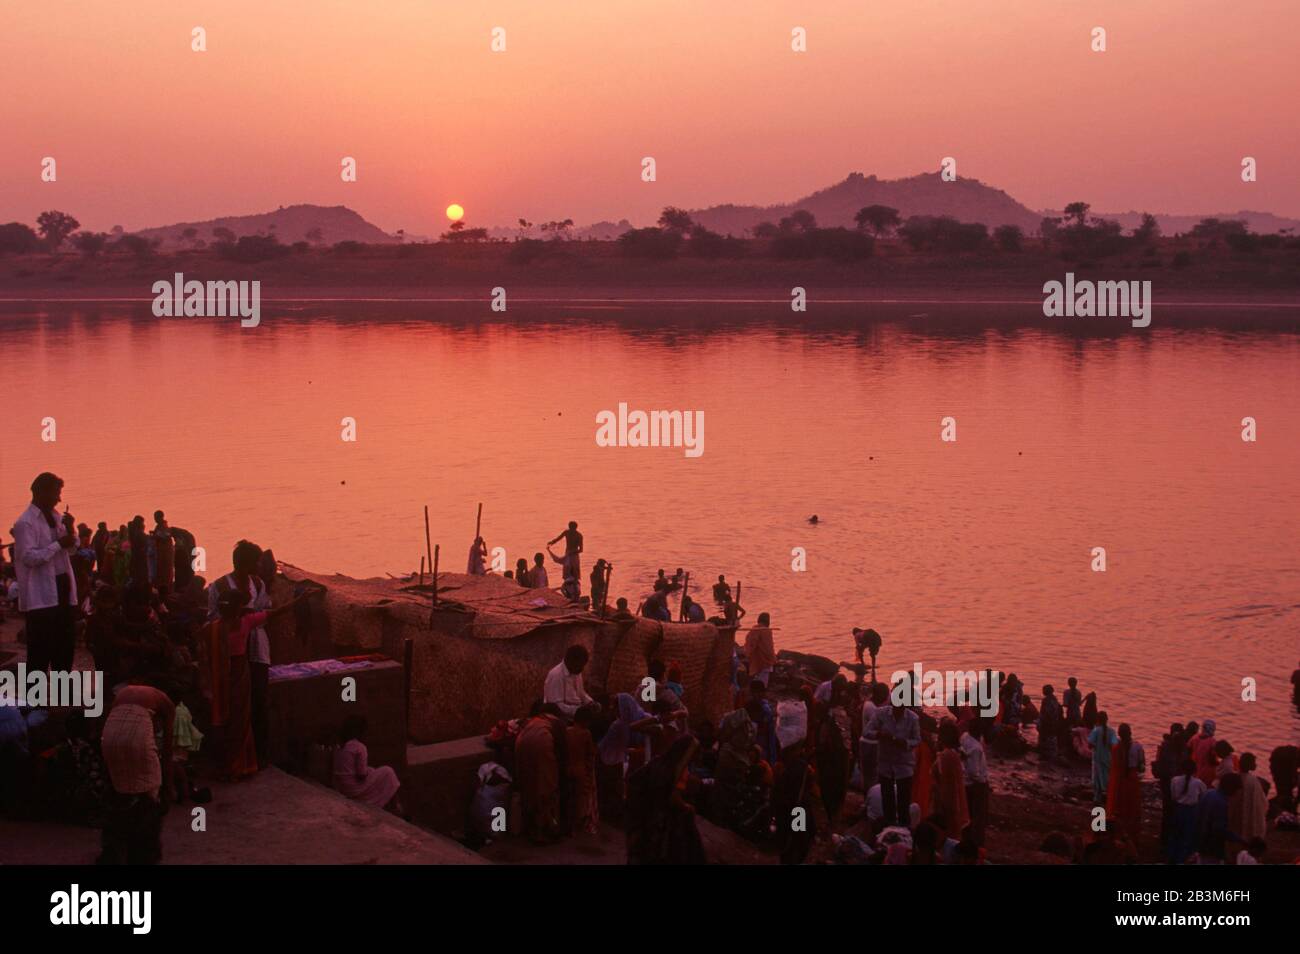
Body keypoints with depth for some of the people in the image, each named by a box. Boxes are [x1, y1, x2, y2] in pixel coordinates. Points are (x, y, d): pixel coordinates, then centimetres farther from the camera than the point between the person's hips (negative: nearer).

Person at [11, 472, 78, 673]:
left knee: (66, 644, 15)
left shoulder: (54, 517, 12)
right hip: (41, 595, -8)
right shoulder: (25, 522, -13)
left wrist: (69, 530, -1)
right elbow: (29, 557, -22)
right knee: (41, 649, -5)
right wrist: (58, 544, -21)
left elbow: (71, 549, 17)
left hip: (62, 588, 8)